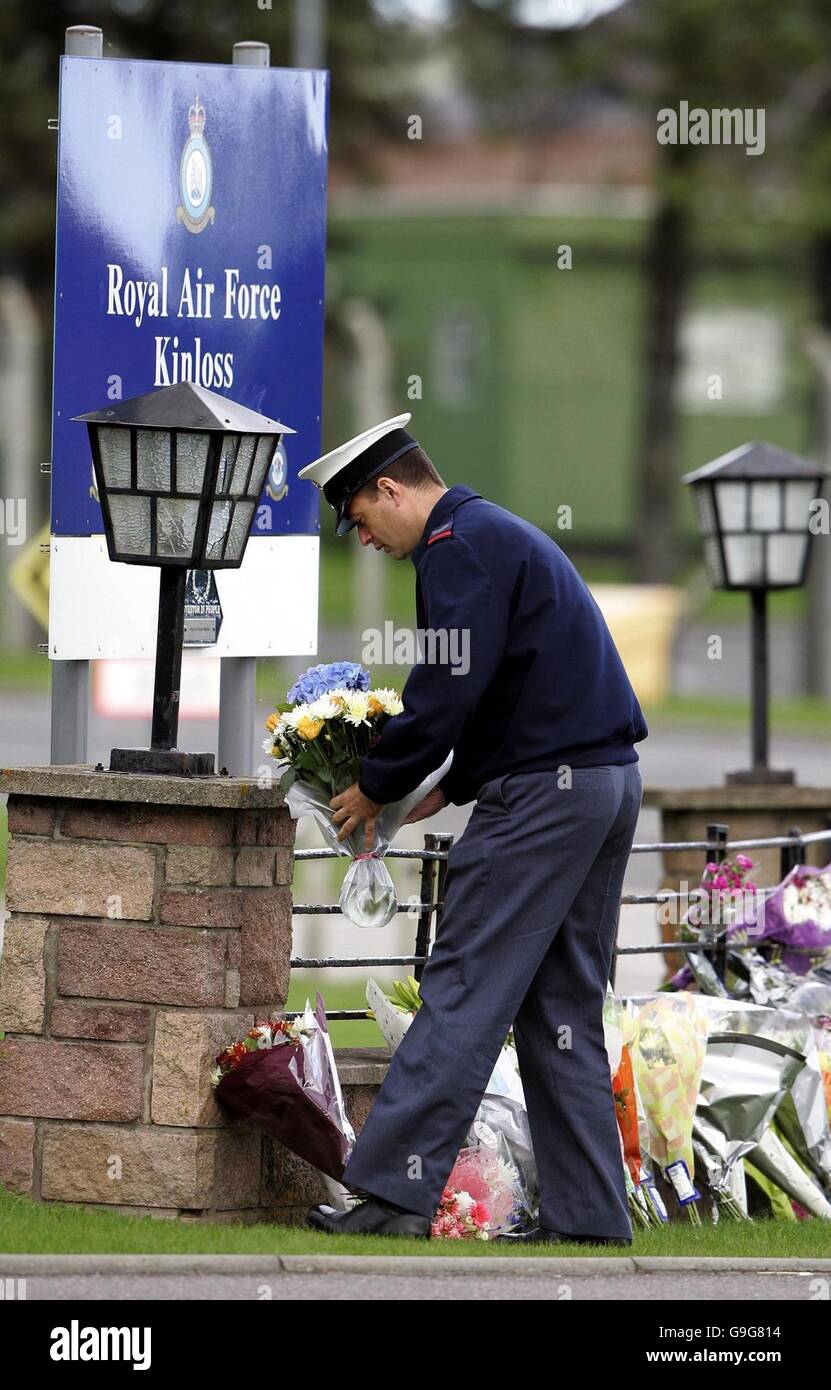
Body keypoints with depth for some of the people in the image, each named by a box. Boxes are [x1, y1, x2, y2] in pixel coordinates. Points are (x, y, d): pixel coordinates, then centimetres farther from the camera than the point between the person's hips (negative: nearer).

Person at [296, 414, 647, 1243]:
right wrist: (449, 791, 17)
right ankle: (586, 1216, 9)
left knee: (464, 993, -10)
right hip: (609, 778, 10)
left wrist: (376, 787, -5)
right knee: (562, 1006, 10)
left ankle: (394, 1191, -13)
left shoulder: (459, 546, -10)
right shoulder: (504, 535, 22)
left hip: (544, 790, -10)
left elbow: (447, 688, -17)